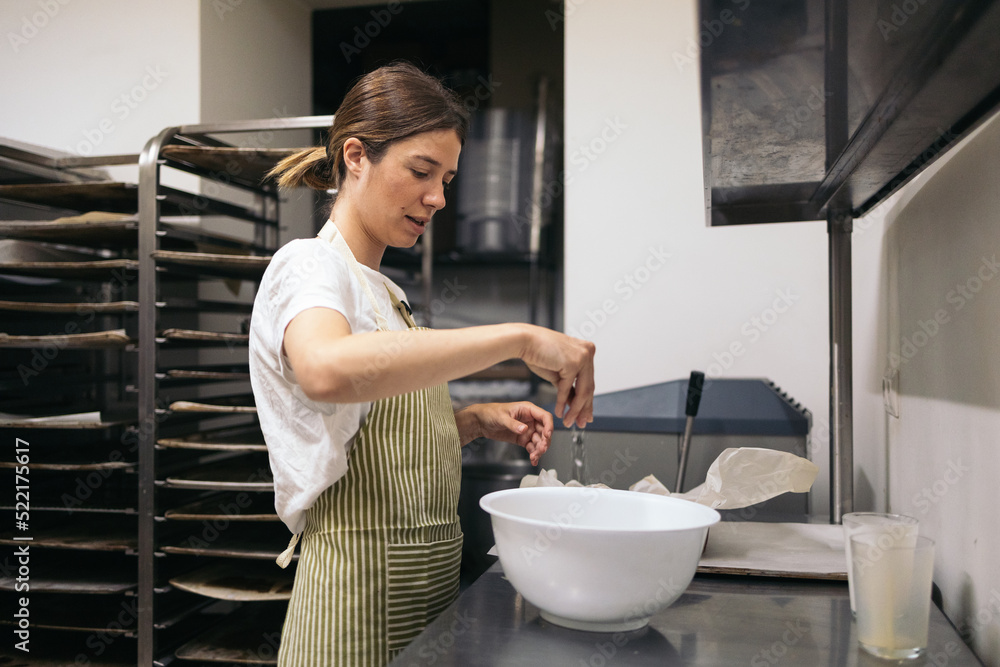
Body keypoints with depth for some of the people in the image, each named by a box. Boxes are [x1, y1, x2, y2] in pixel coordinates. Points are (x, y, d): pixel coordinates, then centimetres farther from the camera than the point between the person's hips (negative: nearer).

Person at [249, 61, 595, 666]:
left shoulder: (384, 291, 16)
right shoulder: (309, 265, -11)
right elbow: (327, 371, -36)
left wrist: (479, 422, 1)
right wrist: (518, 338, -34)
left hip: (430, 577, 8)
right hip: (359, 588, -8)